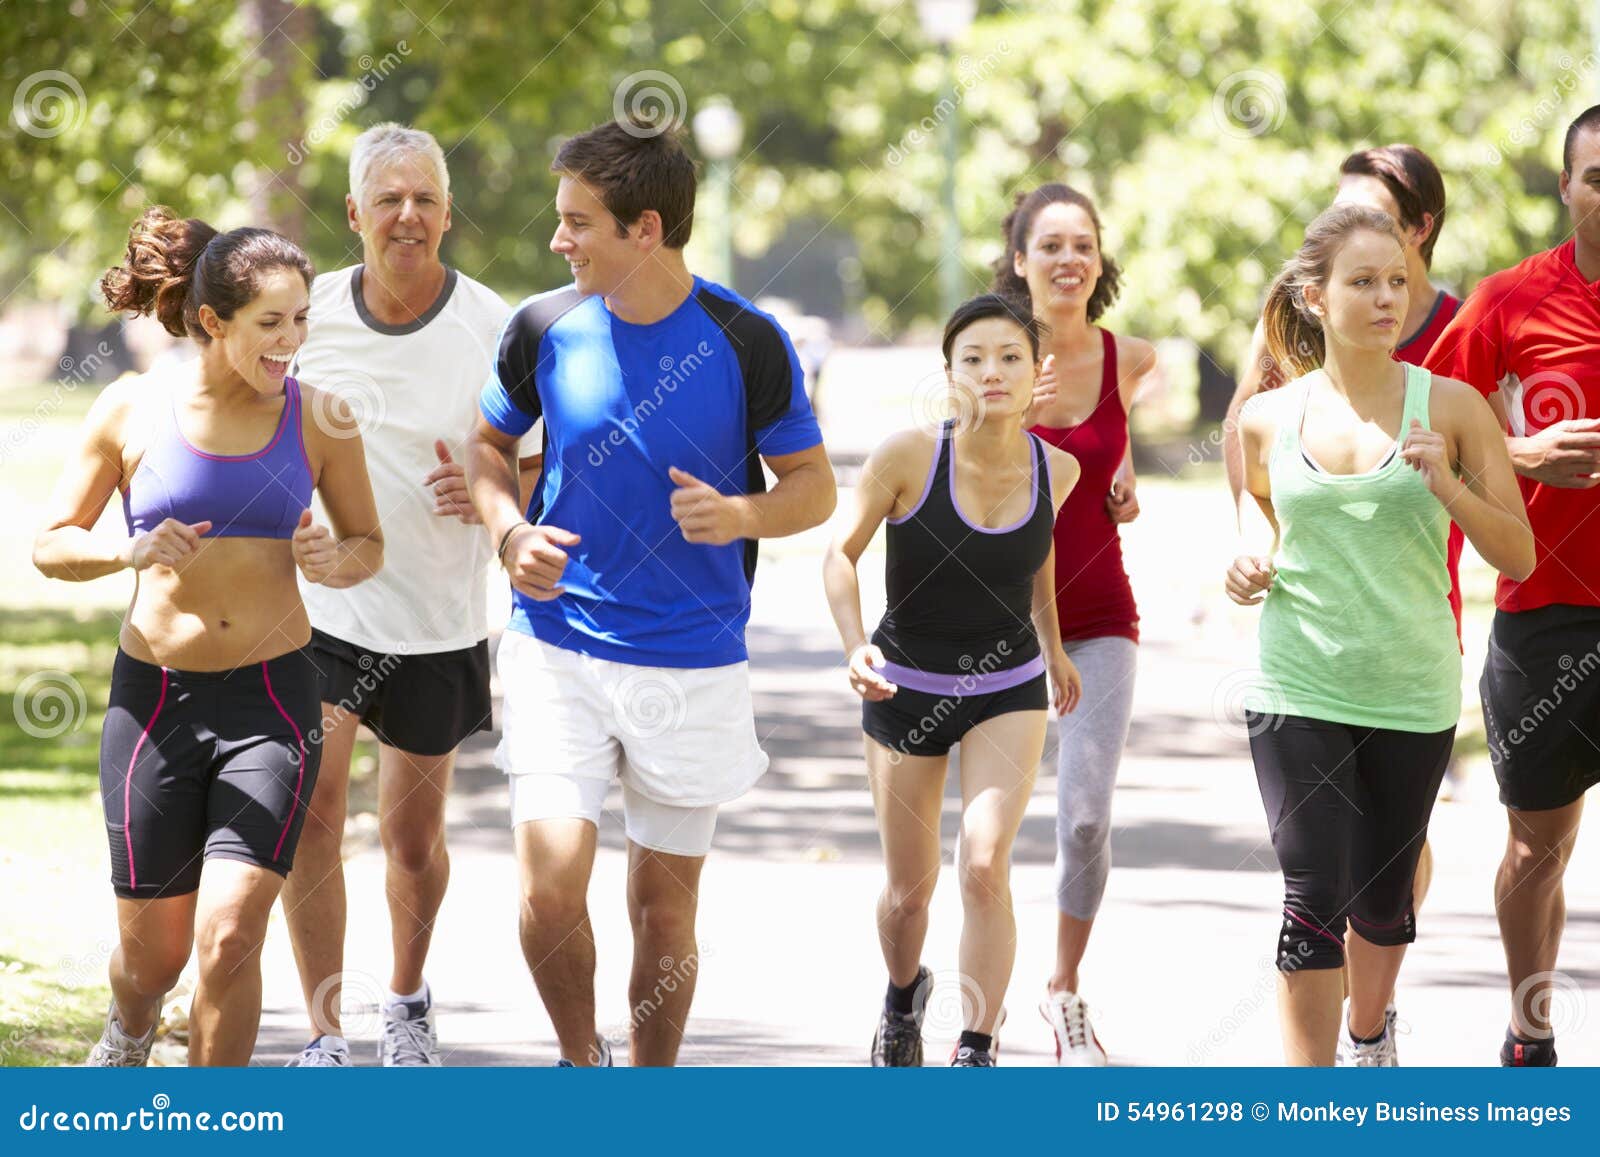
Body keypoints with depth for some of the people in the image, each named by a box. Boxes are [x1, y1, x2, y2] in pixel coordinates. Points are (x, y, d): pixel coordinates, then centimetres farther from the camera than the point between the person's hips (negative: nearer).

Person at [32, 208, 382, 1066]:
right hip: (154, 698, 0)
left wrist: (336, 561, -12)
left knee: (229, 935, -15)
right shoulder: (131, 411, -4)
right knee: (153, 946, 10)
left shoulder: (317, 418, -1)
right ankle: (128, 1033, 46)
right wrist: (128, 552, -18)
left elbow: (369, 543, 11)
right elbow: (51, 545, 3)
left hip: (271, 701, 0)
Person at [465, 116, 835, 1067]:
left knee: (665, 903, 7)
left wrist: (741, 514, -20)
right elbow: (489, 445, 15)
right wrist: (511, 533, -5)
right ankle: (581, 1061, 12)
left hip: (694, 662, -1)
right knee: (550, 886, -12)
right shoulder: (545, 329, -2)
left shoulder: (746, 343, -8)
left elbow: (815, 485, 1)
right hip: (558, 650, 1)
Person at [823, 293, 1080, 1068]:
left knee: (986, 865, -20)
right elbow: (842, 553, -9)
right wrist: (855, 646, -25)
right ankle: (903, 999, 44)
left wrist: (1052, 647, 22)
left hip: (1007, 691, 1)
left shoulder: (1056, 469, -11)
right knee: (911, 888, 11)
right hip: (906, 687, -1)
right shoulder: (907, 458, -21)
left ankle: (976, 1052, -11)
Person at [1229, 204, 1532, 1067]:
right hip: (1297, 692, -1)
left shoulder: (1449, 406, -4)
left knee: (1382, 898, 15)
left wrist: (1447, 485, -19)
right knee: (1313, 899, -11)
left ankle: (1367, 1037, 44)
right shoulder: (1267, 419, 1)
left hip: (1413, 694, 1)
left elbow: (1519, 557, -3)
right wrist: (1250, 560, 1)